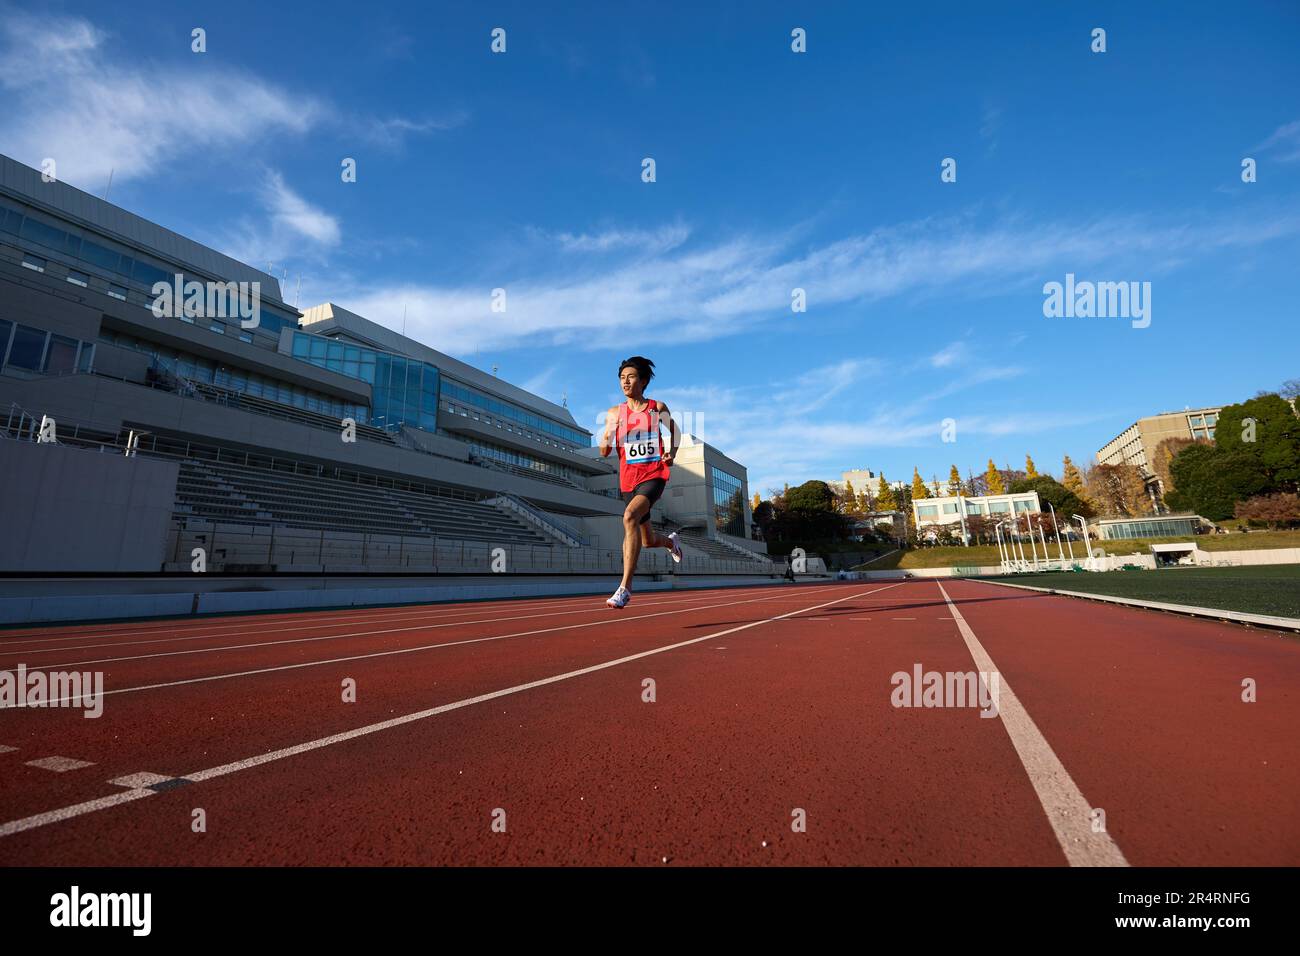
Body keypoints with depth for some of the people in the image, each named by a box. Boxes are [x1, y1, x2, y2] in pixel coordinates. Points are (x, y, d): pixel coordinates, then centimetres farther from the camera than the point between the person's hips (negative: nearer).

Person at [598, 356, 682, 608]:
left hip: (654, 475, -3)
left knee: (630, 516, -31)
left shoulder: (658, 408, 4)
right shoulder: (614, 413, 7)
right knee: (648, 541, 13)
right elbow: (604, 452, 6)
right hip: (628, 479, 4)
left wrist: (672, 453, 5)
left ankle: (625, 587, -28)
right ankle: (671, 541, 52)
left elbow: (675, 431, 23)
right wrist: (608, 436, -15)